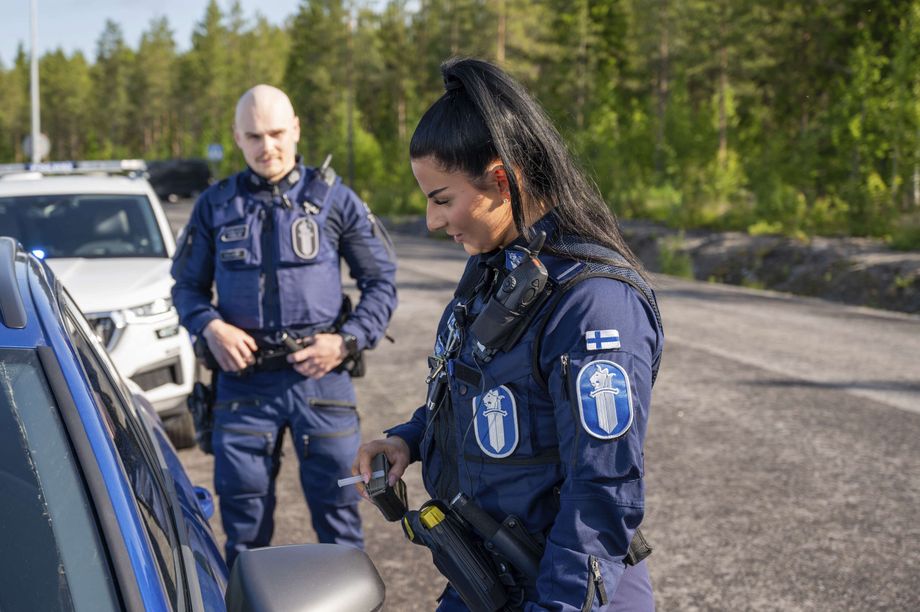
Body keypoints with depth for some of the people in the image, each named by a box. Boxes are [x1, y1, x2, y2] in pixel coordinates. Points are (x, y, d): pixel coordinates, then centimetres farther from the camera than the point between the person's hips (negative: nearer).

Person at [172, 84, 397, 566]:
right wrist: (210, 327, -8)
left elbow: (381, 282, 6)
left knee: (336, 508, 3)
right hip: (243, 380, 2)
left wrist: (349, 341, -8)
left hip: (320, 376, -1)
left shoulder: (333, 199, 3)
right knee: (243, 516, 9)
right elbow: (187, 286, 13)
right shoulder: (215, 205, 7)